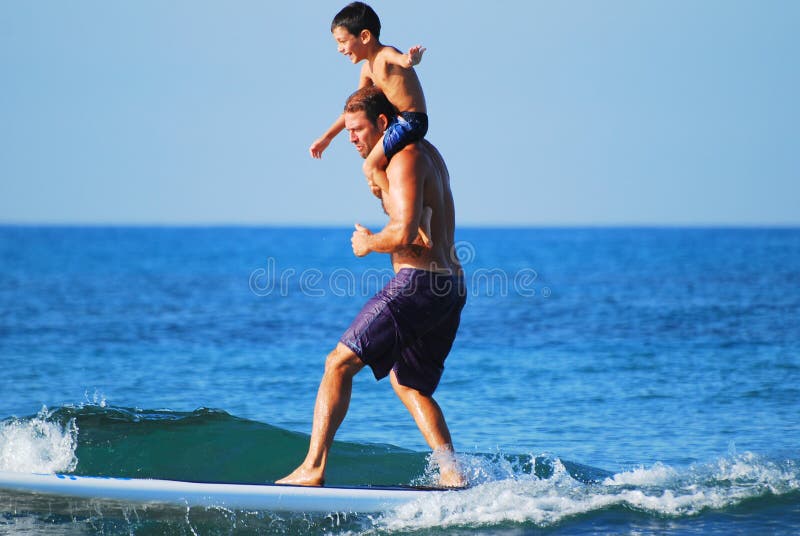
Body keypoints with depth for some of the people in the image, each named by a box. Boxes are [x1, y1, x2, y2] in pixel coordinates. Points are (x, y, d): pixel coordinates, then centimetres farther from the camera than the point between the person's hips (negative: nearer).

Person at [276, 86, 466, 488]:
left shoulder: (405, 158, -11)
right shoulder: (427, 154, 19)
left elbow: (403, 233, -22)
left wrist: (368, 243, -4)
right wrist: (382, 191, 15)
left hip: (419, 282, -10)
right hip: (452, 286, 10)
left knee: (339, 363, -6)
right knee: (408, 383, 21)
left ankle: (312, 469, -11)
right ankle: (452, 474, 9)